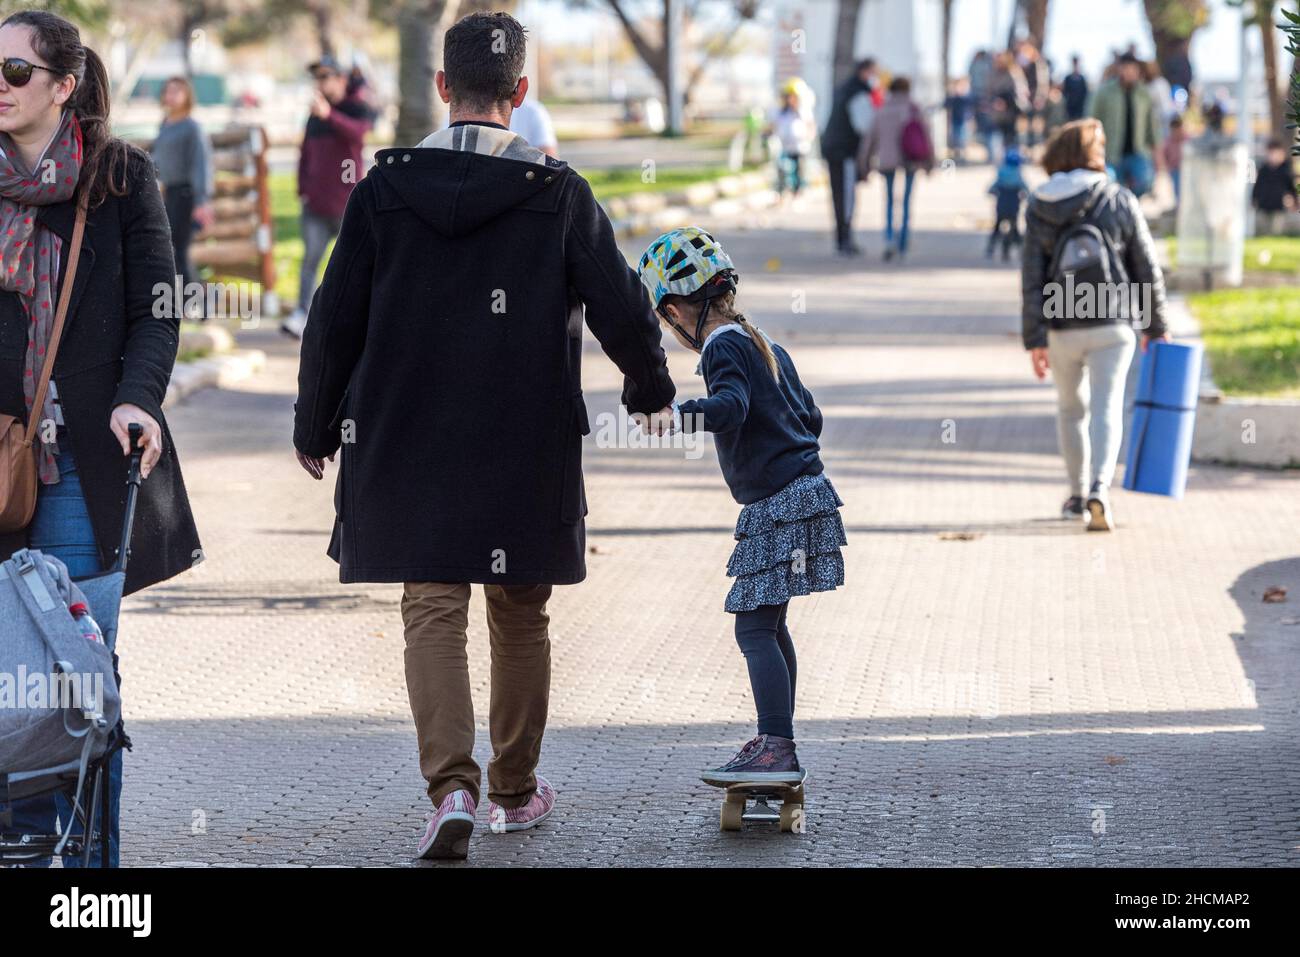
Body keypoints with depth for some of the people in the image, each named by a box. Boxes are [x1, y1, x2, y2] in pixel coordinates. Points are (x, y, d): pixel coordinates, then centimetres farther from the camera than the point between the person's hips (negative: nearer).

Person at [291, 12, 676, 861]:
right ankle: (518, 790, 24)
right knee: (520, 616, 14)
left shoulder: (385, 187, -3)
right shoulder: (558, 193, -7)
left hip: (408, 441, 0)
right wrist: (651, 390, 16)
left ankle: (452, 785, -16)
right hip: (528, 443, 0)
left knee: (432, 610, 2)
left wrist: (316, 427, 13)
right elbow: (621, 306, -4)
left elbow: (335, 318, 0)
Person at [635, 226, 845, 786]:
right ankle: (778, 742, 23)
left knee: (754, 628, -11)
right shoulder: (763, 344, 17)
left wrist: (678, 414, -47)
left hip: (776, 504, -10)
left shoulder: (722, 348, -11)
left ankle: (776, 748, -17)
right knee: (769, 624, 17)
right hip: (803, 492, 10)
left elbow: (732, 405, -31)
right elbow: (809, 417, 25)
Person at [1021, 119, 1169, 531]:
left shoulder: (1039, 208, -2)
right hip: (1112, 326, -2)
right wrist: (1155, 326, 8)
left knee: (1072, 408, 20)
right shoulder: (1120, 201, -4)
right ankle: (1099, 489, -24)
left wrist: (1034, 340, -3)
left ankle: (1078, 496, 29)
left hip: (1061, 329, 2)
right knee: (1106, 409, -3)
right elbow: (1147, 269, -2)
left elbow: (1032, 278, -5)